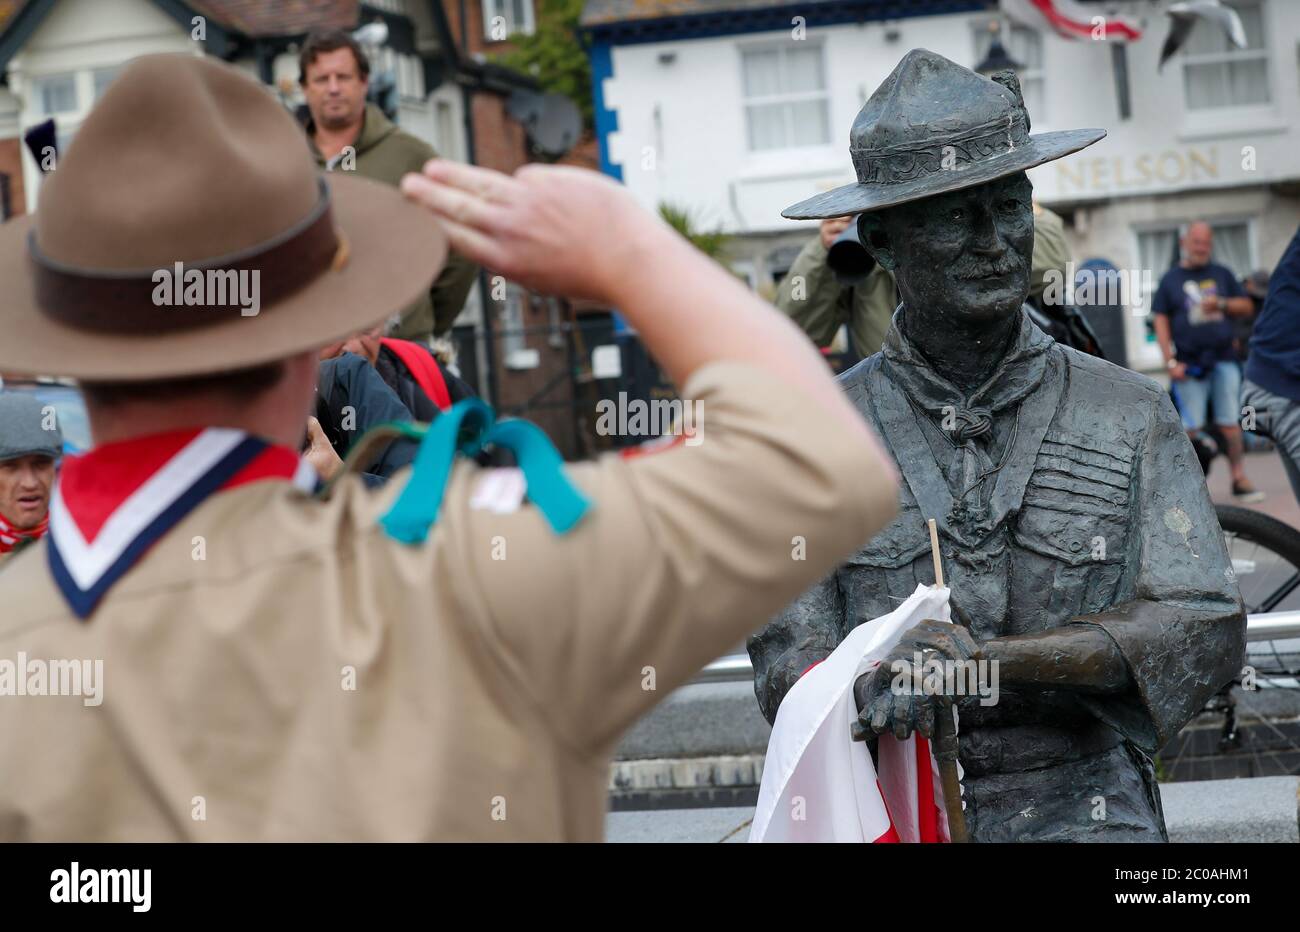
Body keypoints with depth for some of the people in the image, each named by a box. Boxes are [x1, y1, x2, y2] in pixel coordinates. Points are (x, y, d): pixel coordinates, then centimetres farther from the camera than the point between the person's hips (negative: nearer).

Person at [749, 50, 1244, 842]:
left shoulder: (1131, 415, 8)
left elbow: (1206, 630, -2)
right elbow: (790, 659, 3)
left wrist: (991, 657, -14)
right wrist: (872, 694, -20)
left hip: (1084, 812, -1)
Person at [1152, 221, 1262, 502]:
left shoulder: (1222, 275, 14)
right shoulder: (1170, 279, 8)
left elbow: (1247, 307, 15)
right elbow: (1160, 321, 3)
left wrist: (1222, 304, -6)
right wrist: (1171, 362, -6)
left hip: (1224, 359, 2)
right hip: (1189, 363, -2)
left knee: (1230, 424, 1)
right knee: (1192, 427, -4)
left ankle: (1239, 479, 5)